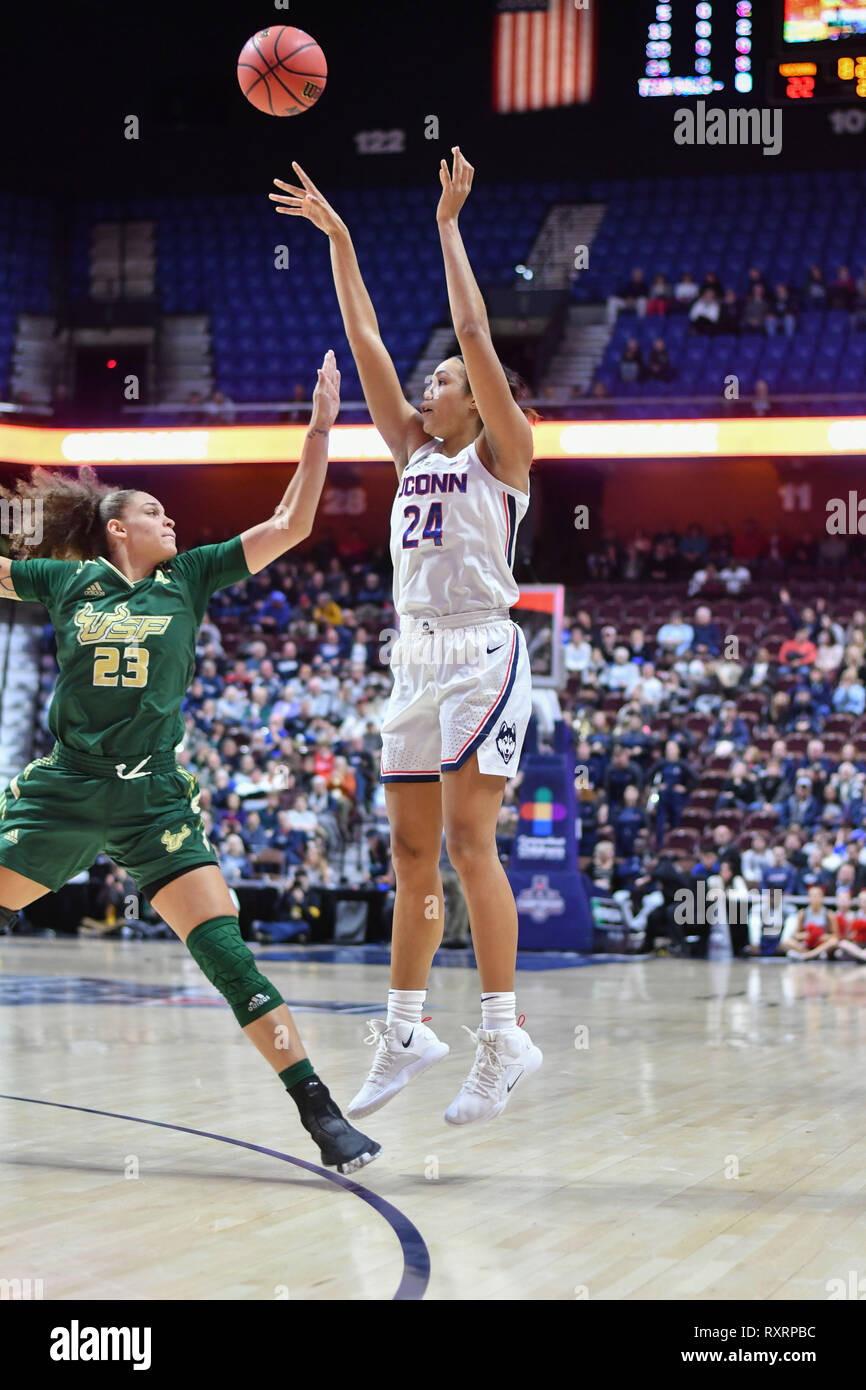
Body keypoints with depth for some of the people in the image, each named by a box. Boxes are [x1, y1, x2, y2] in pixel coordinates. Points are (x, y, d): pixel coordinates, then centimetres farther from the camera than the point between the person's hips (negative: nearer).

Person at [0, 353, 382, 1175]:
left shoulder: (190, 577, 5)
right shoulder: (70, 580, 5)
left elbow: (292, 526, 2)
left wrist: (320, 429, -2)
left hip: (154, 800, -1)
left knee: (225, 953, -12)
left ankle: (318, 1111, -13)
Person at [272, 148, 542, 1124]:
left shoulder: (504, 453, -1)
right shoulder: (415, 451, 17)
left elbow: (474, 332, -11)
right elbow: (366, 343, 15)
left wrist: (449, 224, -8)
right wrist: (338, 240, 13)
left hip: (481, 655, -7)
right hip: (415, 658, 7)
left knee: (468, 841, -15)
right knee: (411, 849, 9)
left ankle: (504, 1035, -14)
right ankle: (404, 1031, 17)